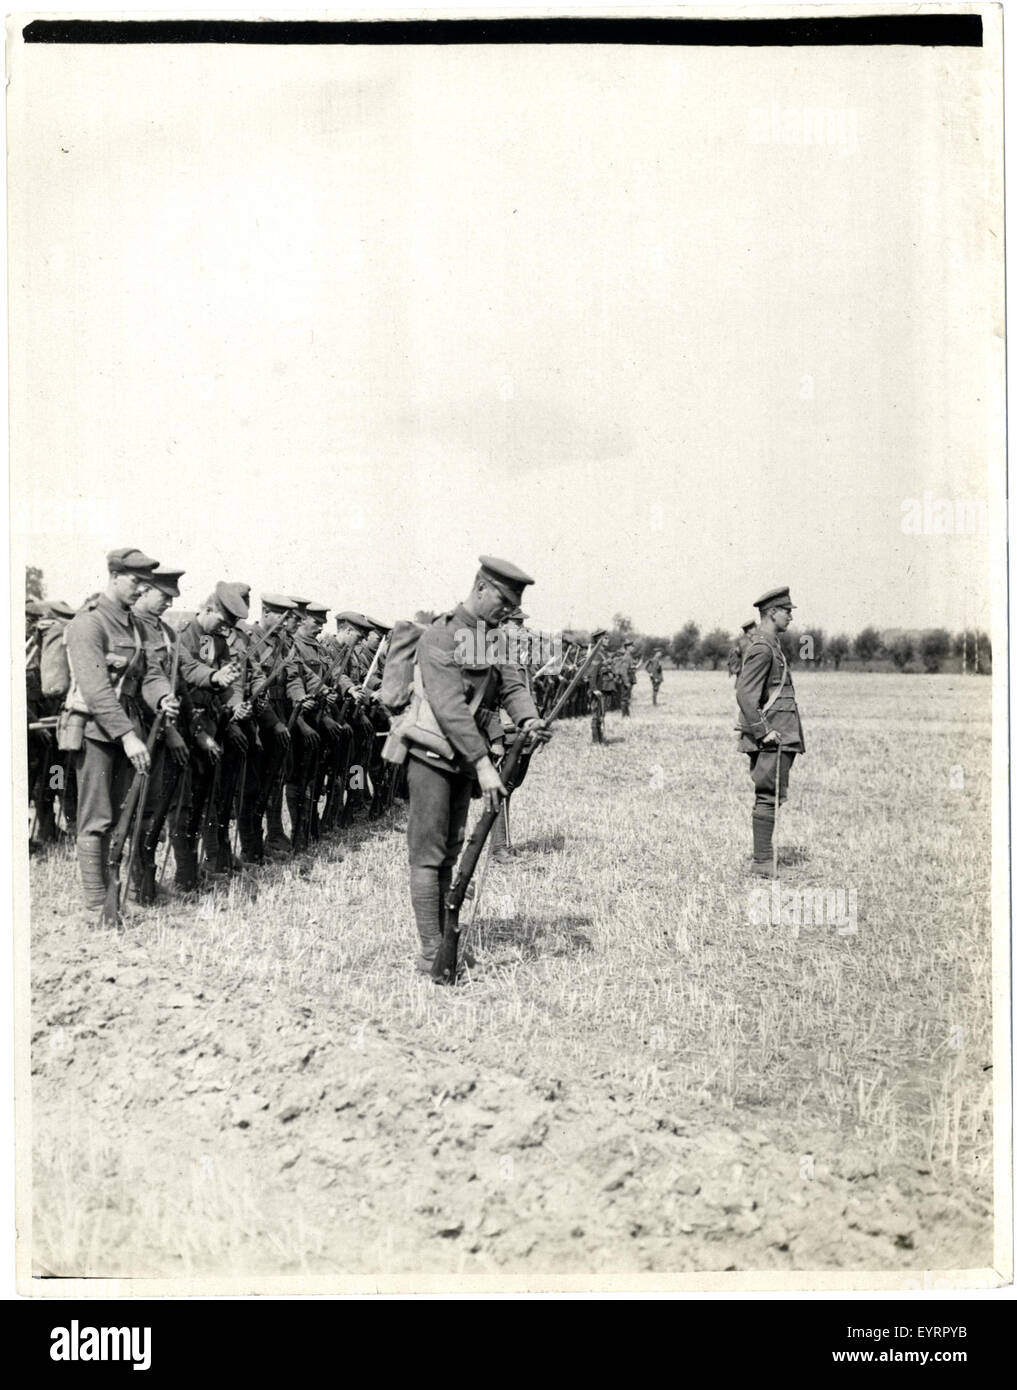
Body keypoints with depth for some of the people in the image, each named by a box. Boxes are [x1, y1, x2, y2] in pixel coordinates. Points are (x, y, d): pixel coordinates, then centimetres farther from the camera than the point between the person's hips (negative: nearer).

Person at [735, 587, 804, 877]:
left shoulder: (769, 646, 18)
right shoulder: (762, 649, -15)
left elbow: (741, 688, 26)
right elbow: (745, 694, -22)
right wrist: (763, 731, -22)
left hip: (779, 737, 10)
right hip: (773, 738, -10)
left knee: (768, 798, 13)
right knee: (769, 798, -8)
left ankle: (762, 859, 19)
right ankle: (763, 864, -6)